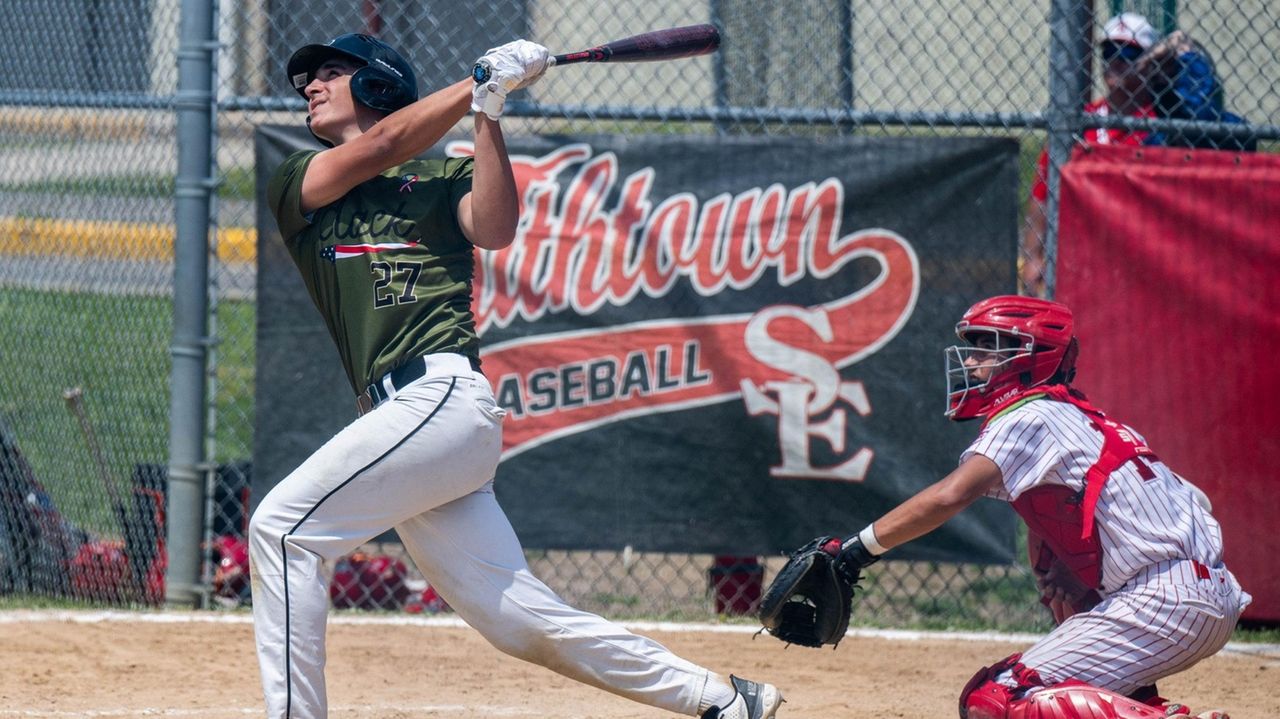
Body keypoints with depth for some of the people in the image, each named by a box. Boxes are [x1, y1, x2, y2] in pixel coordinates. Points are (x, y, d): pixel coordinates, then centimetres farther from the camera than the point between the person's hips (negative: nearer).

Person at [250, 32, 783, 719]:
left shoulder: (442, 175, 11)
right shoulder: (296, 182, 21)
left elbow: (494, 230, -9)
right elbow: (378, 148, 3)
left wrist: (487, 111, -11)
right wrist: (479, 87, 2)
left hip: (444, 397, -5)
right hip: (398, 417, 5)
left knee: (283, 527, -16)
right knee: (522, 620, 0)